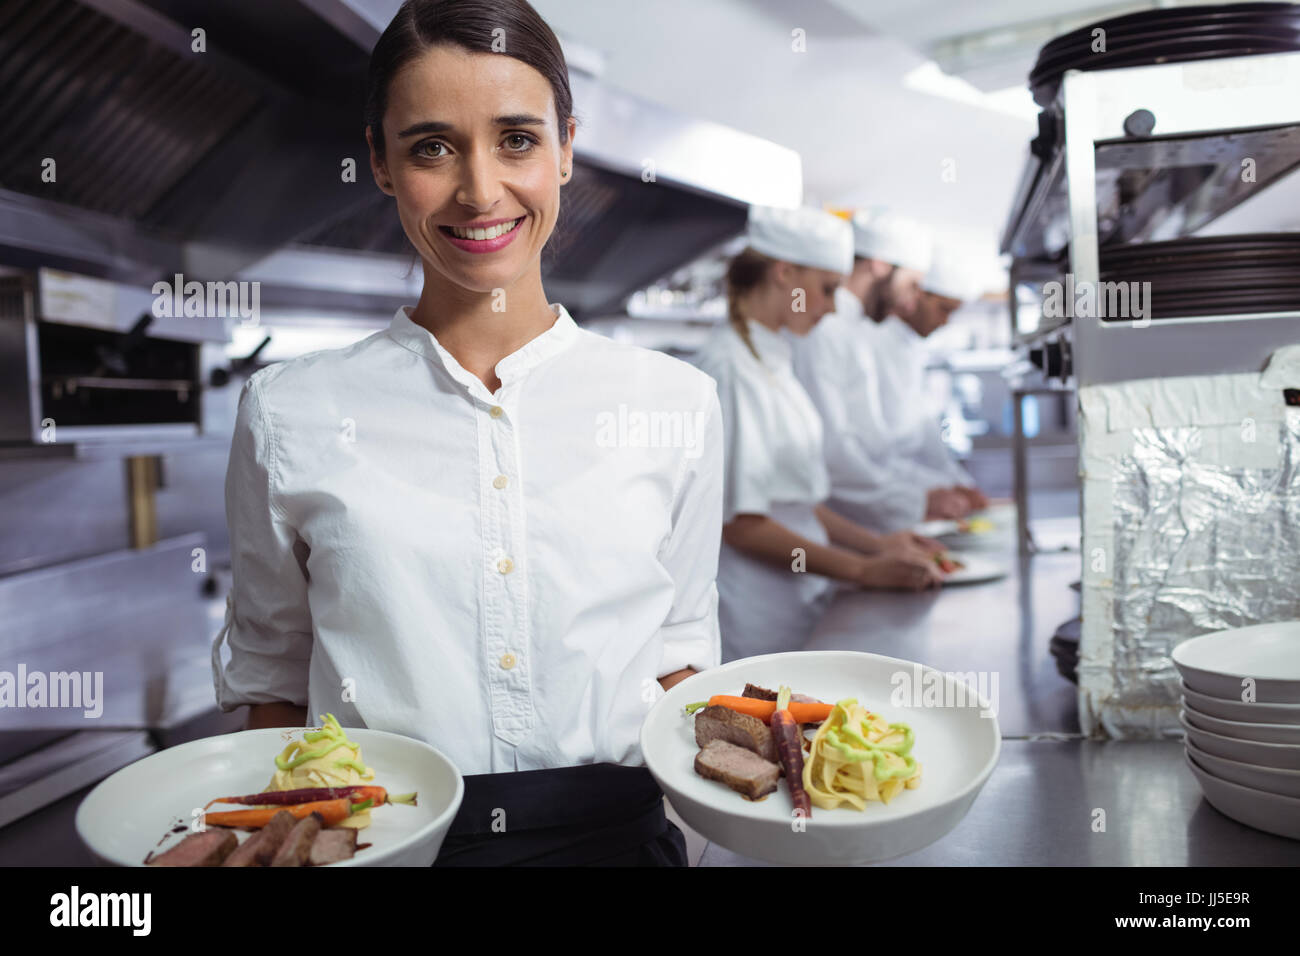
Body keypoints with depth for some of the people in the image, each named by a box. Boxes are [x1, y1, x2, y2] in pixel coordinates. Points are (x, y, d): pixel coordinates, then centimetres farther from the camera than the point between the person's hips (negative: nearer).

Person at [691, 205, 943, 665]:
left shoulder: (771, 360, 12)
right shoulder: (729, 367, -17)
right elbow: (740, 522, -20)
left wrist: (877, 545, 11)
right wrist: (864, 570, -16)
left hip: (798, 604, 9)